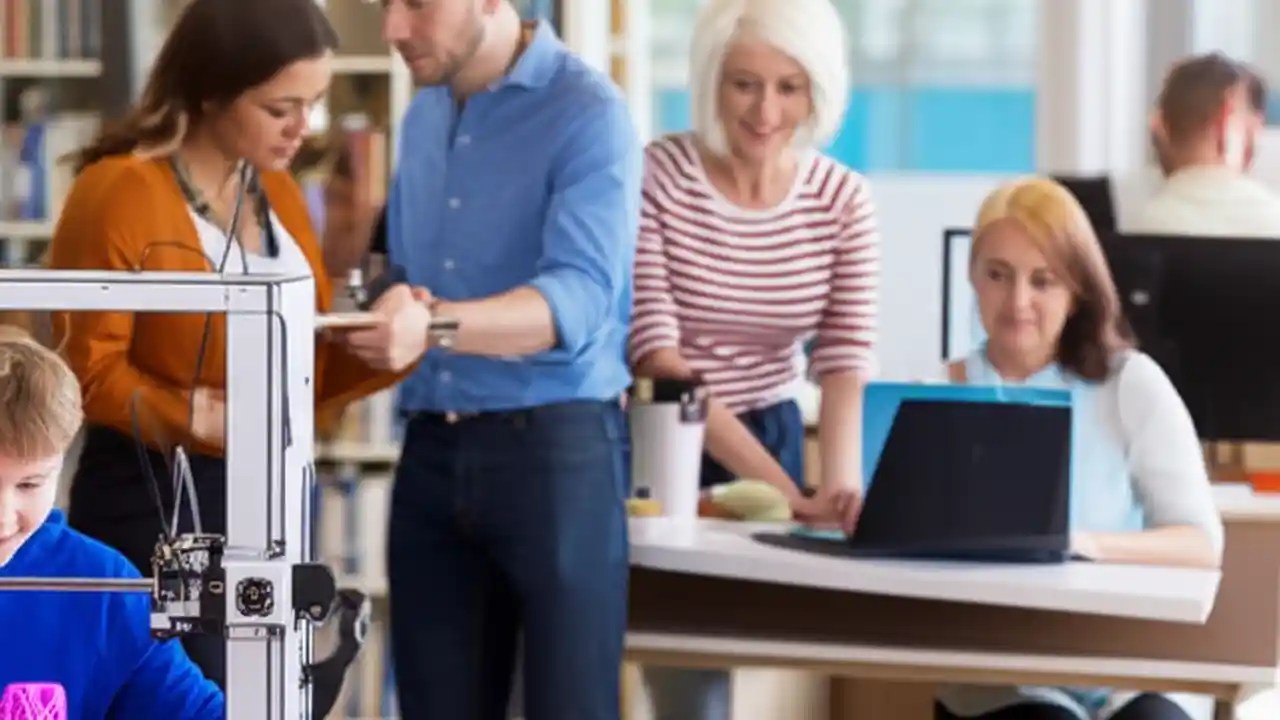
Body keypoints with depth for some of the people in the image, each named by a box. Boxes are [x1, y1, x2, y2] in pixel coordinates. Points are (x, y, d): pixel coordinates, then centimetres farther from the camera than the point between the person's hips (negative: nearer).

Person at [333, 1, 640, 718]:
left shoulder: (587, 113, -12)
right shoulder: (425, 114, 13)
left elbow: (579, 297, -24)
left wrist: (436, 326, -39)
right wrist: (391, 321, -1)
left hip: (554, 443, -7)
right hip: (433, 448, 7)